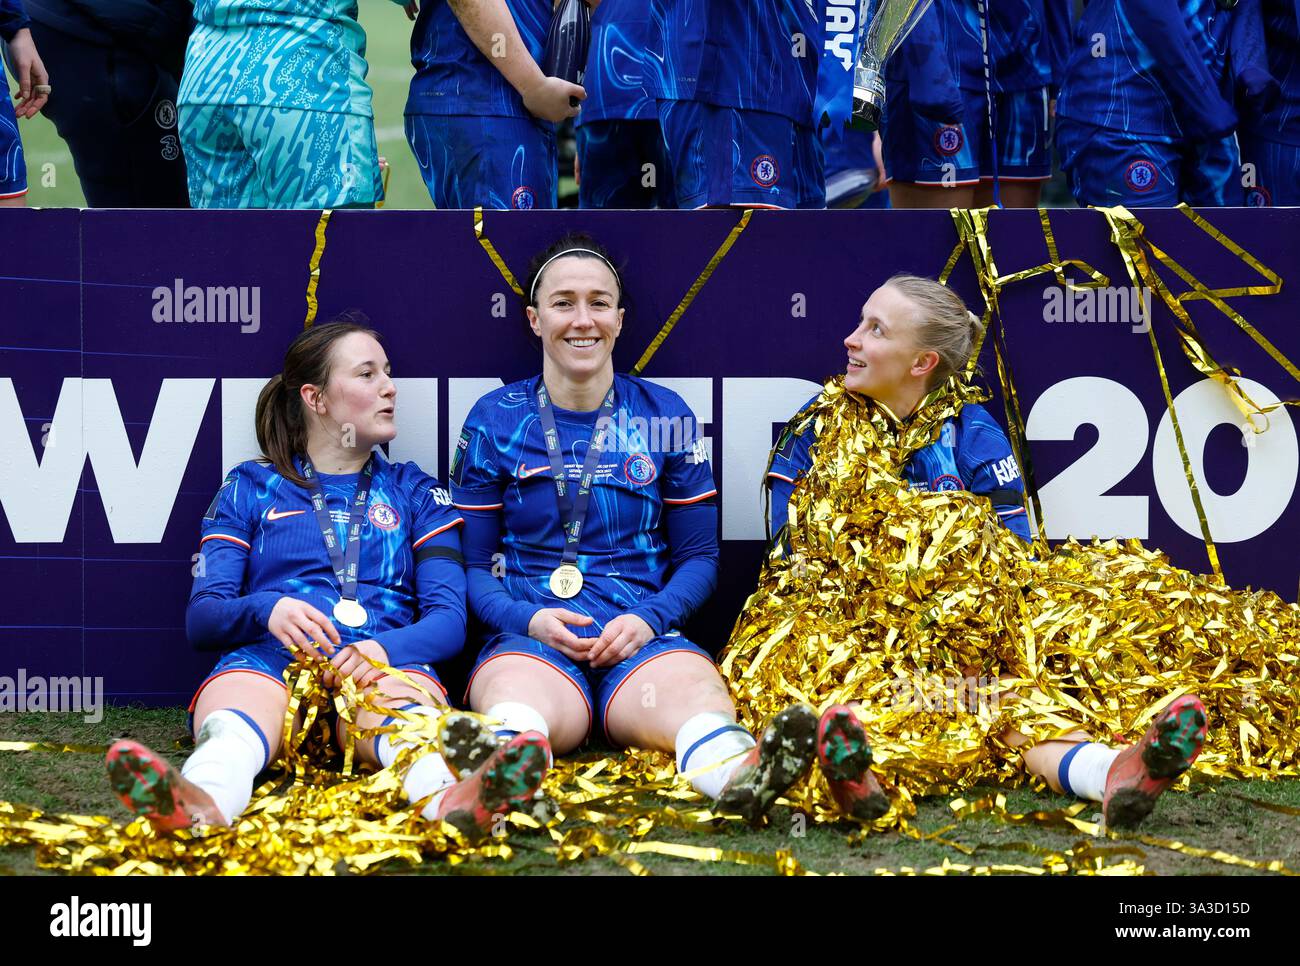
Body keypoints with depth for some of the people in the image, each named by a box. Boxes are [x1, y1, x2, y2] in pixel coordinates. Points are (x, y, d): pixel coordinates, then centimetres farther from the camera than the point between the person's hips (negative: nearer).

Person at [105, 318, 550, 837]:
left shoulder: (413, 491, 25)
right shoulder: (250, 487, 22)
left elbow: (448, 618, 11)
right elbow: (200, 617, 12)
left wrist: (385, 649, -12)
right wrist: (266, 610, -12)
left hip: (385, 664, 0)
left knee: (402, 707, -39)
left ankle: (450, 796, -74)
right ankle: (200, 804, -74)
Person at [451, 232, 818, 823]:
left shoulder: (665, 417, 13)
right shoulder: (494, 421, 11)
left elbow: (699, 556, 15)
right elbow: (472, 563, 12)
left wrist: (649, 618, -5)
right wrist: (527, 619, -9)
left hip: (645, 637, 1)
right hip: (528, 638, -1)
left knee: (697, 696, -38)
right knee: (514, 710, -41)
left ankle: (743, 775, -71)